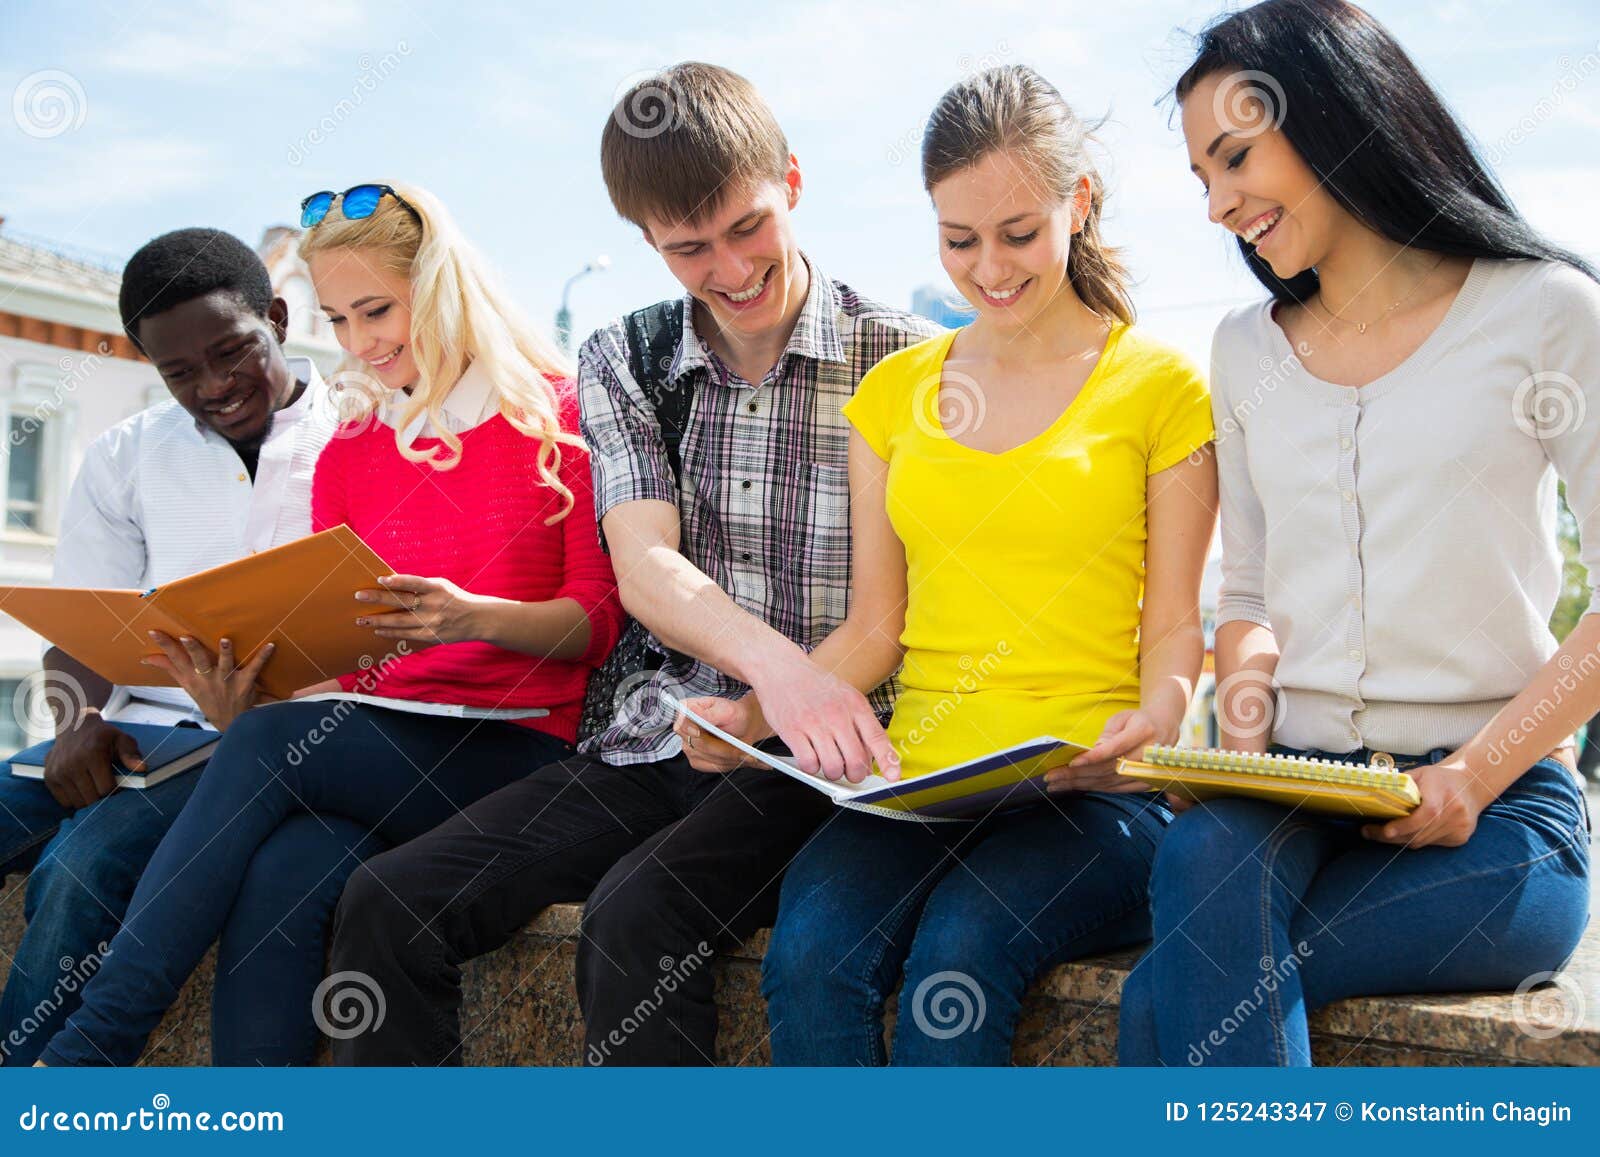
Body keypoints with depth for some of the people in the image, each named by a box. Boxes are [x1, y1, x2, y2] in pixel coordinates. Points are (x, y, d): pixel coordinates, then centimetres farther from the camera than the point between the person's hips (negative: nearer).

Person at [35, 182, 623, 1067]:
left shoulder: (558, 417, 2)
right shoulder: (345, 458, 17)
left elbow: (598, 622, -4)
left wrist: (474, 617, -24)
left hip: (518, 752, -4)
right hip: (376, 743, 4)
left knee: (268, 742, -28)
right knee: (280, 878, -30)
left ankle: (84, 1052, -24)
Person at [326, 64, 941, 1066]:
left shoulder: (902, 361, -2)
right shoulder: (624, 362, 8)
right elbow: (646, 569, -7)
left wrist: (812, 693, -23)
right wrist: (776, 660, -28)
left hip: (821, 758, -4)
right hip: (662, 742, 4)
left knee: (636, 915, -31)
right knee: (391, 901, -12)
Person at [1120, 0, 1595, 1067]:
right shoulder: (1248, 350, 16)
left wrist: (1477, 773, -14)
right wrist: (1247, 709, -4)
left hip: (1498, 808, -3)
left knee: (1169, 1002, -29)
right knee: (1201, 860, -33)